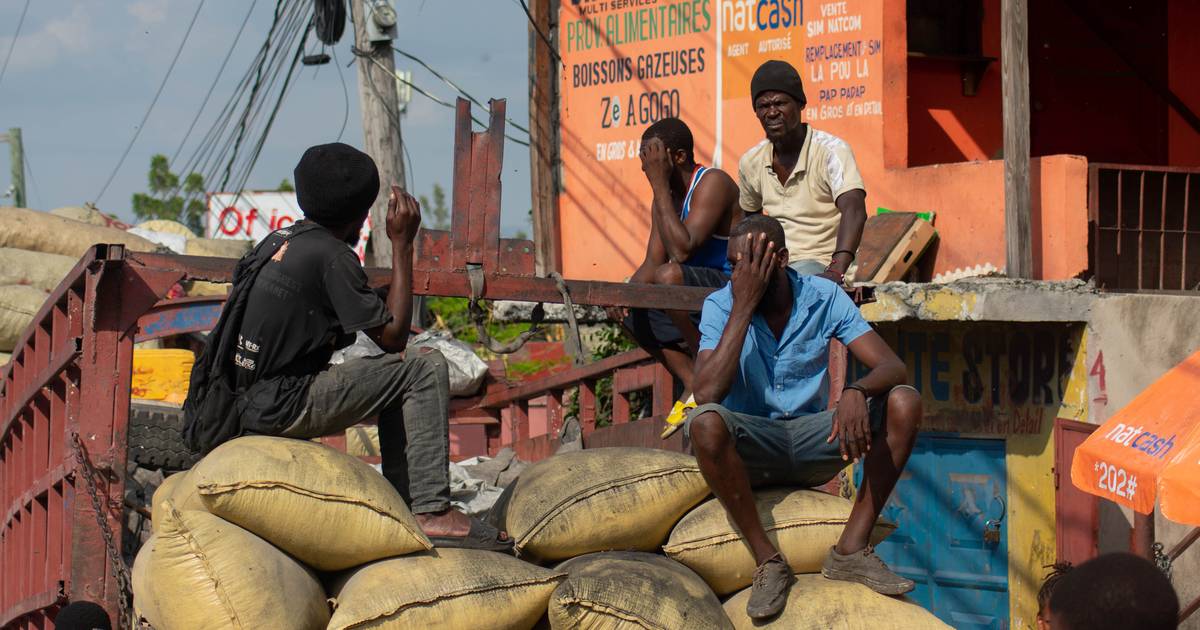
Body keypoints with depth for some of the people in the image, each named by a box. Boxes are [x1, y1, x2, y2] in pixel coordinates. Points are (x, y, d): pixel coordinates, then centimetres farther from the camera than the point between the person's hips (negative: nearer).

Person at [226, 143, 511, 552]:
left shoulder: (282, 241, 15)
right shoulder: (331, 255, -13)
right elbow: (393, 335, -11)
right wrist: (402, 244, -6)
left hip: (251, 402, 10)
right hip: (283, 407, -10)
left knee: (397, 374, 22)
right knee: (427, 368, -9)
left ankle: (402, 502, 16)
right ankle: (430, 511, -12)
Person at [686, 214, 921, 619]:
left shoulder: (824, 298, -5)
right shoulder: (721, 306, -9)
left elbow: (892, 366, -12)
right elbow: (707, 395, -24)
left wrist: (856, 391, -36)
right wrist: (743, 306, -24)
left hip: (812, 442, 2)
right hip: (751, 450, -2)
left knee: (904, 403, -20)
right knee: (705, 423, -36)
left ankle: (851, 550, -17)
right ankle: (767, 561, -22)